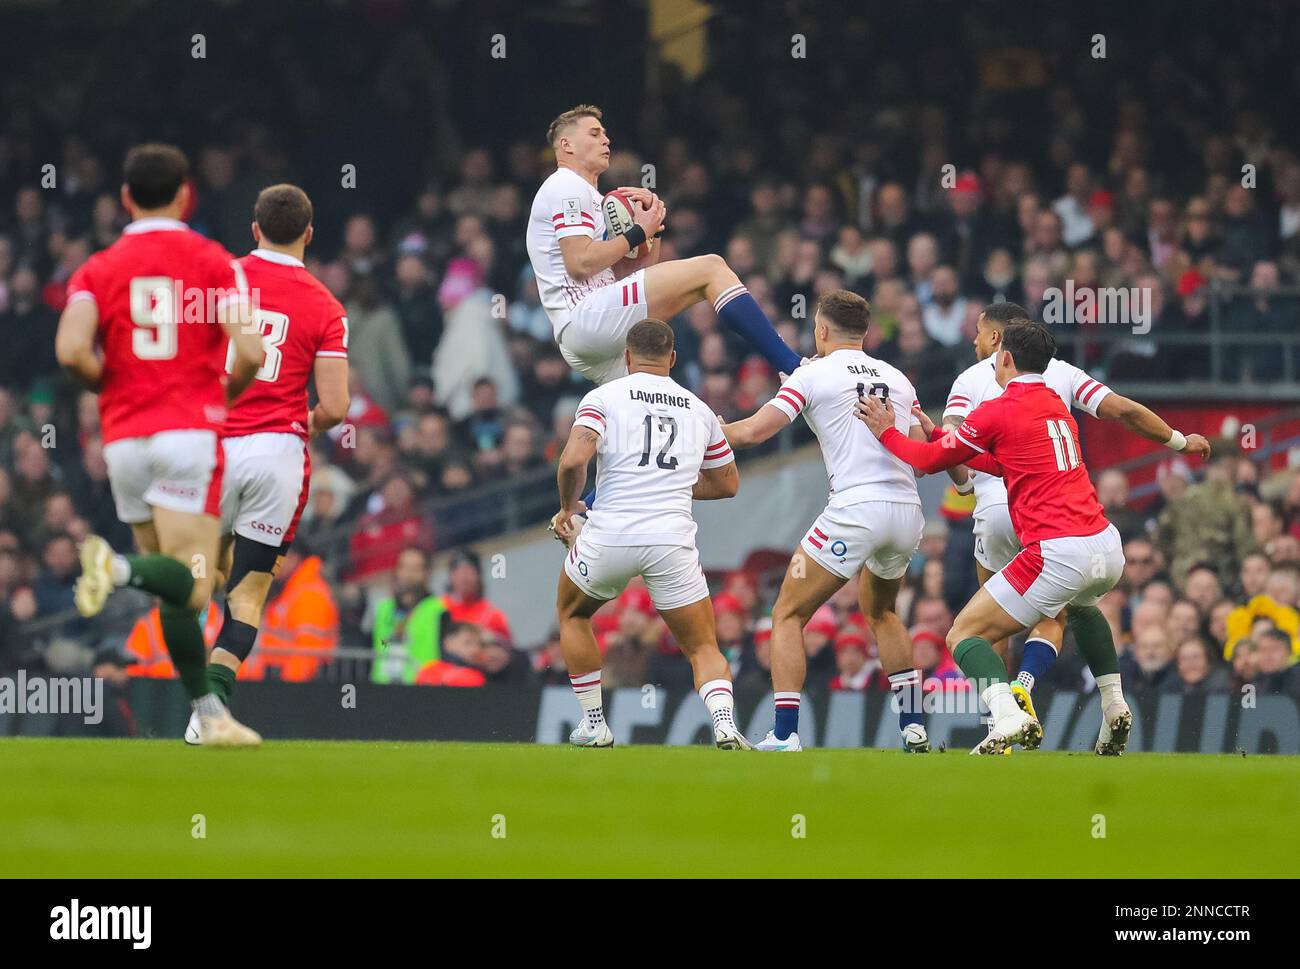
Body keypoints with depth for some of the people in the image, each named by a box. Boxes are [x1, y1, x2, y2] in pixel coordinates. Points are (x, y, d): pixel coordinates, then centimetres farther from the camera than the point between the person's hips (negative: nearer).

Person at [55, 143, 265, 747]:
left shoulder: (98, 270, 7)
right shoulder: (214, 262, 3)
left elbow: (71, 351, -9)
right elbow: (250, 355, -8)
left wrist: (107, 385, 11)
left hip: (124, 441, 3)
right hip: (191, 432, -3)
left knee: (176, 589, 13)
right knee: (190, 588, -12)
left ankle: (210, 713, 11)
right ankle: (119, 569, -40)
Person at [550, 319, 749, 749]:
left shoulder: (603, 397, 3)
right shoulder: (699, 410, 13)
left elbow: (573, 460, -12)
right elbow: (728, 483, 24)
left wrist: (568, 505, 7)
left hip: (610, 535, -1)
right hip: (673, 542, 1)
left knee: (571, 614, 28)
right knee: (703, 647, 9)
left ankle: (593, 722, 25)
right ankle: (724, 719, -19)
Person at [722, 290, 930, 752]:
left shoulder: (813, 375, 1)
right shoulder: (897, 379, 16)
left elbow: (751, 432, -4)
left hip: (855, 510, -6)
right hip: (907, 511, 6)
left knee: (788, 614, 4)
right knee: (880, 612, 31)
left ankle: (784, 735, -8)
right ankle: (914, 726, 22)